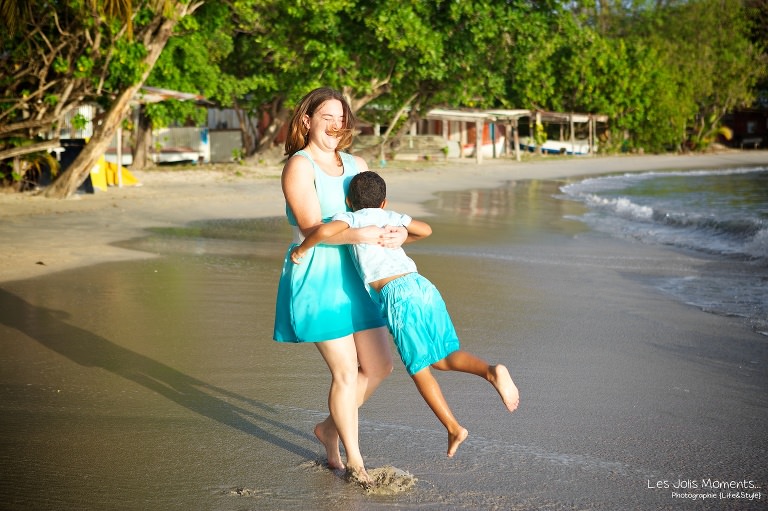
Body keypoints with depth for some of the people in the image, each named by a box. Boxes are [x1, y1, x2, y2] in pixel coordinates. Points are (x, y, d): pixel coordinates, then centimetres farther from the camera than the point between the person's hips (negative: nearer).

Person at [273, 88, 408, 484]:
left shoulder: (357, 165, 11)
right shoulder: (299, 166, -11)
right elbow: (312, 227, -21)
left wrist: (399, 233, -15)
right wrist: (365, 235, -31)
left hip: (351, 278, 7)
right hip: (315, 279, -7)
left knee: (379, 366, 10)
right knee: (346, 371, -3)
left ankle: (330, 429, 31)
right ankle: (354, 460, 16)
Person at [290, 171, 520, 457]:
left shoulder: (350, 218, 11)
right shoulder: (389, 217, 25)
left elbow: (325, 231, -11)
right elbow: (425, 229, 38)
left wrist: (302, 249, 7)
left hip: (398, 293, -5)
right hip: (423, 285, 5)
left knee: (418, 368, 10)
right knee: (443, 359, 12)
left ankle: (453, 428, 7)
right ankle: (491, 371, -16)